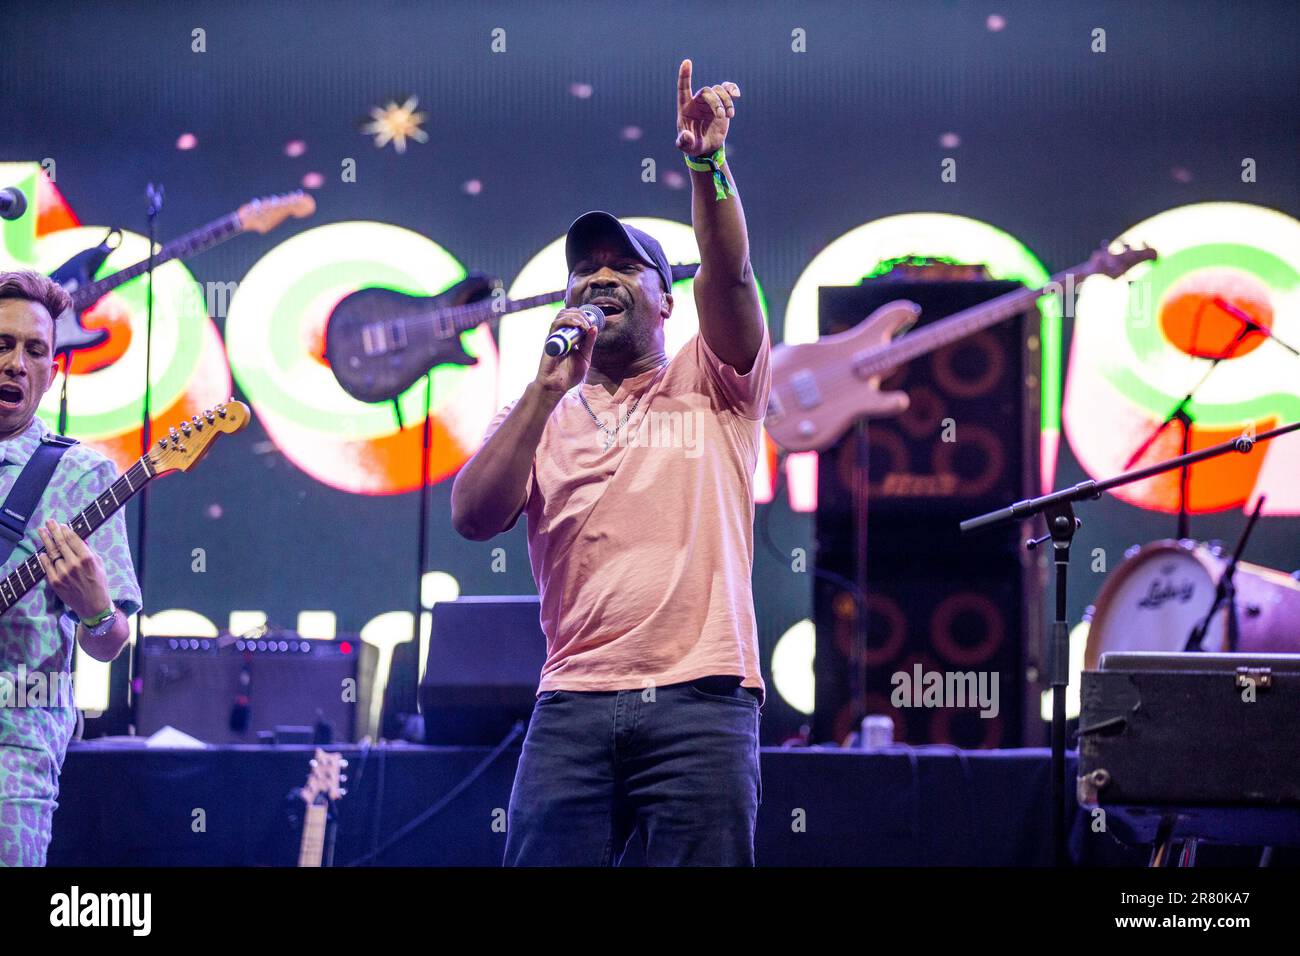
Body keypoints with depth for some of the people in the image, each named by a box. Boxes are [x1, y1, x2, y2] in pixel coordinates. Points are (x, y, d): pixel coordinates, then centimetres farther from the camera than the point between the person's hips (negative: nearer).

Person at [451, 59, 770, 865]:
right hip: (575, 701, 2)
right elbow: (474, 518, 0)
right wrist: (549, 388, -5)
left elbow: (729, 274, -4)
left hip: (701, 700, -2)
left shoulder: (712, 387, 14)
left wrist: (707, 164, -20)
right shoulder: (541, 415, 17)